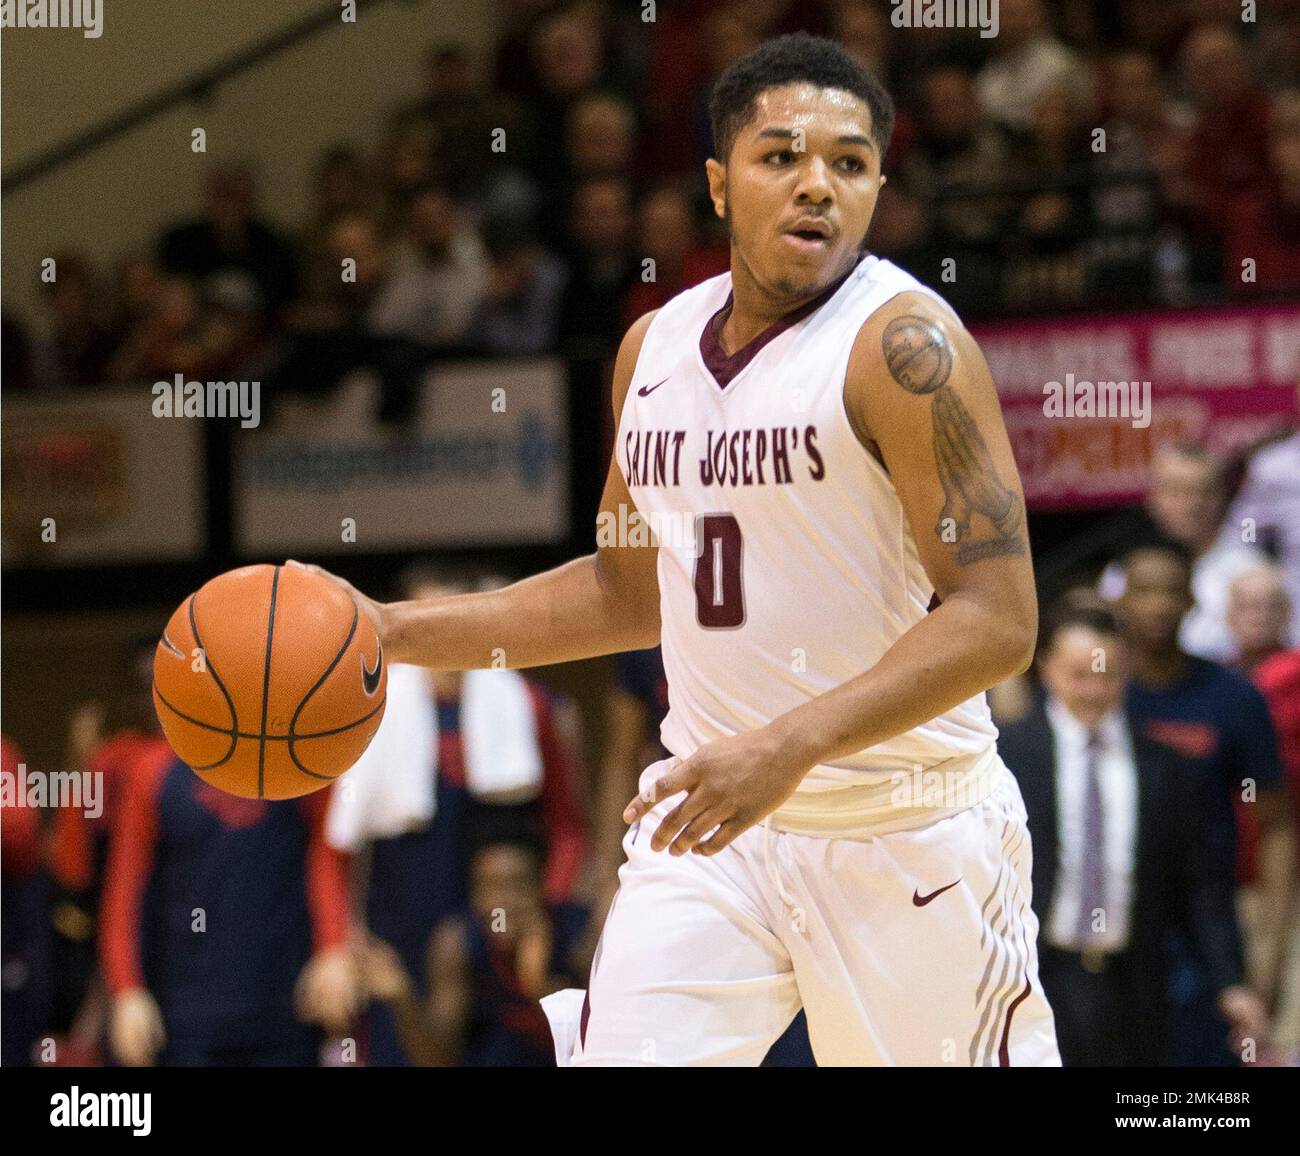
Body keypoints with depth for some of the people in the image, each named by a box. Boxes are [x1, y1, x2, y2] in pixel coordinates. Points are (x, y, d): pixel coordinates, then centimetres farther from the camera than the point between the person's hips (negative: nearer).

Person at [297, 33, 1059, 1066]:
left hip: (903, 829, -5)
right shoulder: (655, 349, 8)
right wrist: (394, 631, 14)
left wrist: (788, 746, -29)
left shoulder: (903, 344, -14)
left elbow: (995, 620, -20)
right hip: (713, 822, 5)